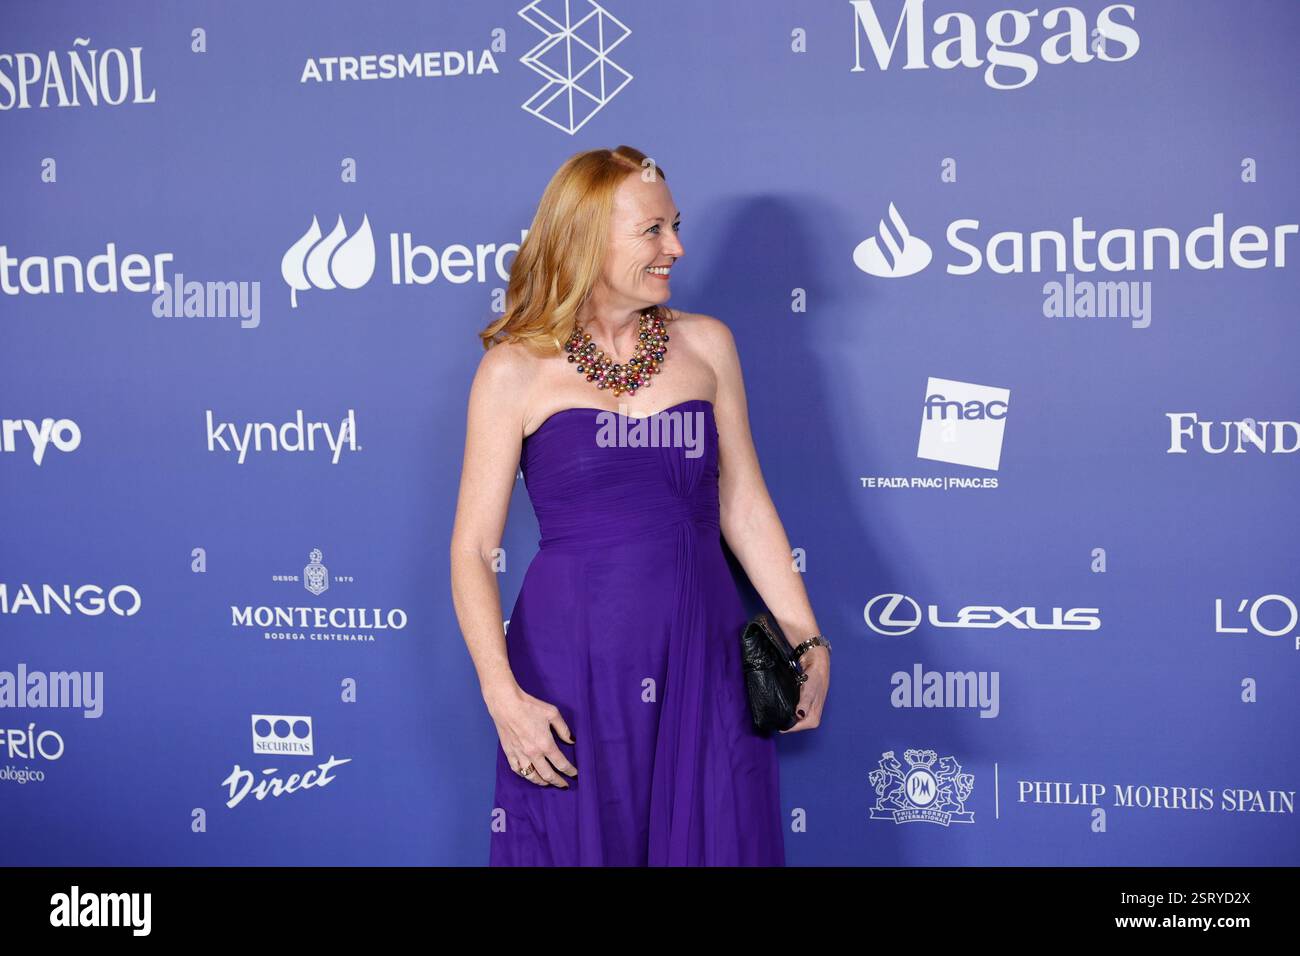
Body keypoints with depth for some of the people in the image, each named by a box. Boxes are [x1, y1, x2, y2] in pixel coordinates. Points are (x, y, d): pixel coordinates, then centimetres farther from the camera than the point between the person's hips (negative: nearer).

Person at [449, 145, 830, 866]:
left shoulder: (706, 345, 6)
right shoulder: (515, 369, -4)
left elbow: (744, 507, 9)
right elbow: (473, 547, -5)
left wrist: (808, 640, 3)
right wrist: (503, 695, -15)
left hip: (705, 659, 3)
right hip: (574, 664, -3)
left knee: (715, 844, 9)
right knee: (579, 844, 7)